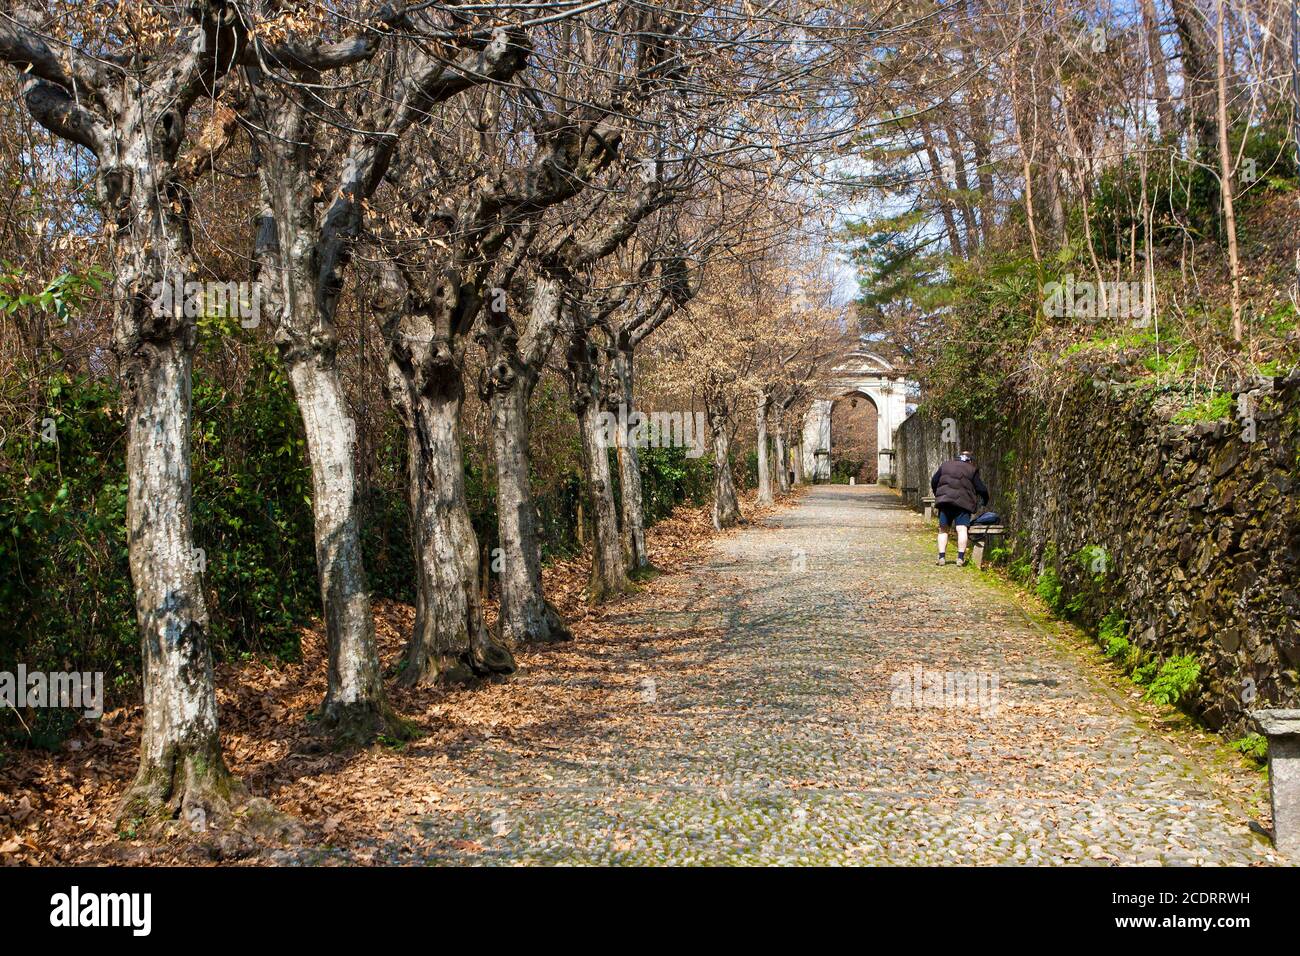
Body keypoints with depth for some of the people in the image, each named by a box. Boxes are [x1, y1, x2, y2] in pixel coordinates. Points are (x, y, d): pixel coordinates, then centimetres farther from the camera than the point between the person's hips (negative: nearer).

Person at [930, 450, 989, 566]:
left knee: (943, 530, 9)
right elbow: (981, 489, 3)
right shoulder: (972, 470, 6)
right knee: (962, 529, -5)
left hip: (944, 501, 3)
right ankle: (960, 558, -15)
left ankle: (942, 557, 1)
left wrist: (938, 496, 26)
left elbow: (933, 482, 14)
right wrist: (985, 501, 20)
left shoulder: (945, 466, 15)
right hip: (963, 503, -3)